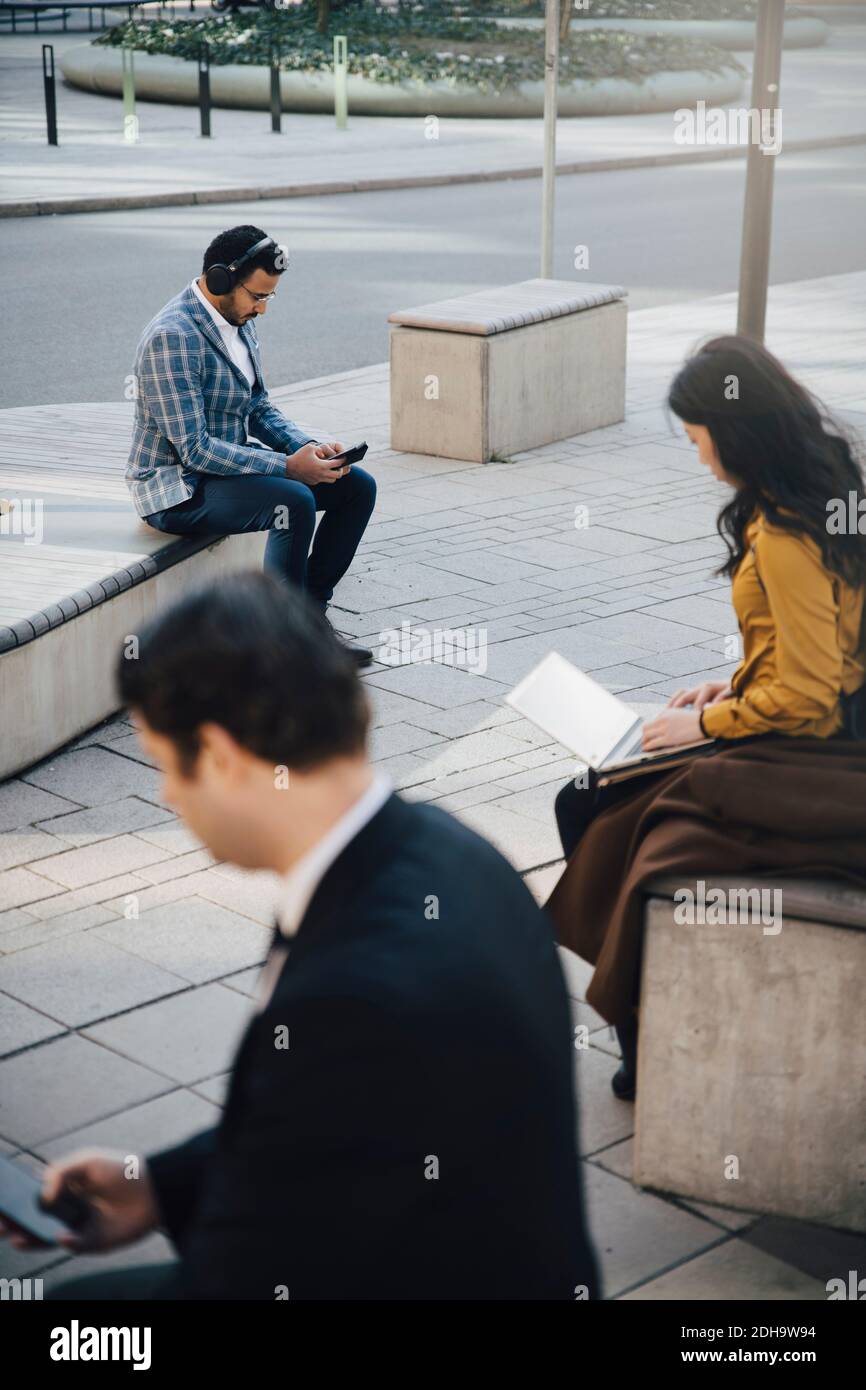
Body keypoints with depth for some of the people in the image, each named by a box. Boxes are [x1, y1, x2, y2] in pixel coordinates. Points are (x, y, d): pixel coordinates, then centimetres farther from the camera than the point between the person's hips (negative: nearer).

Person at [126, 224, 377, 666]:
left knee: (357, 485, 0)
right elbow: (194, 449, -27)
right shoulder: (173, 336, -24)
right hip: (178, 489, -9)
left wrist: (309, 447, -5)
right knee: (294, 502, -32)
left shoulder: (238, 321, 6)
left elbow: (259, 409, 15)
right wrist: (287, 465, -28)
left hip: (230, 464, 9)